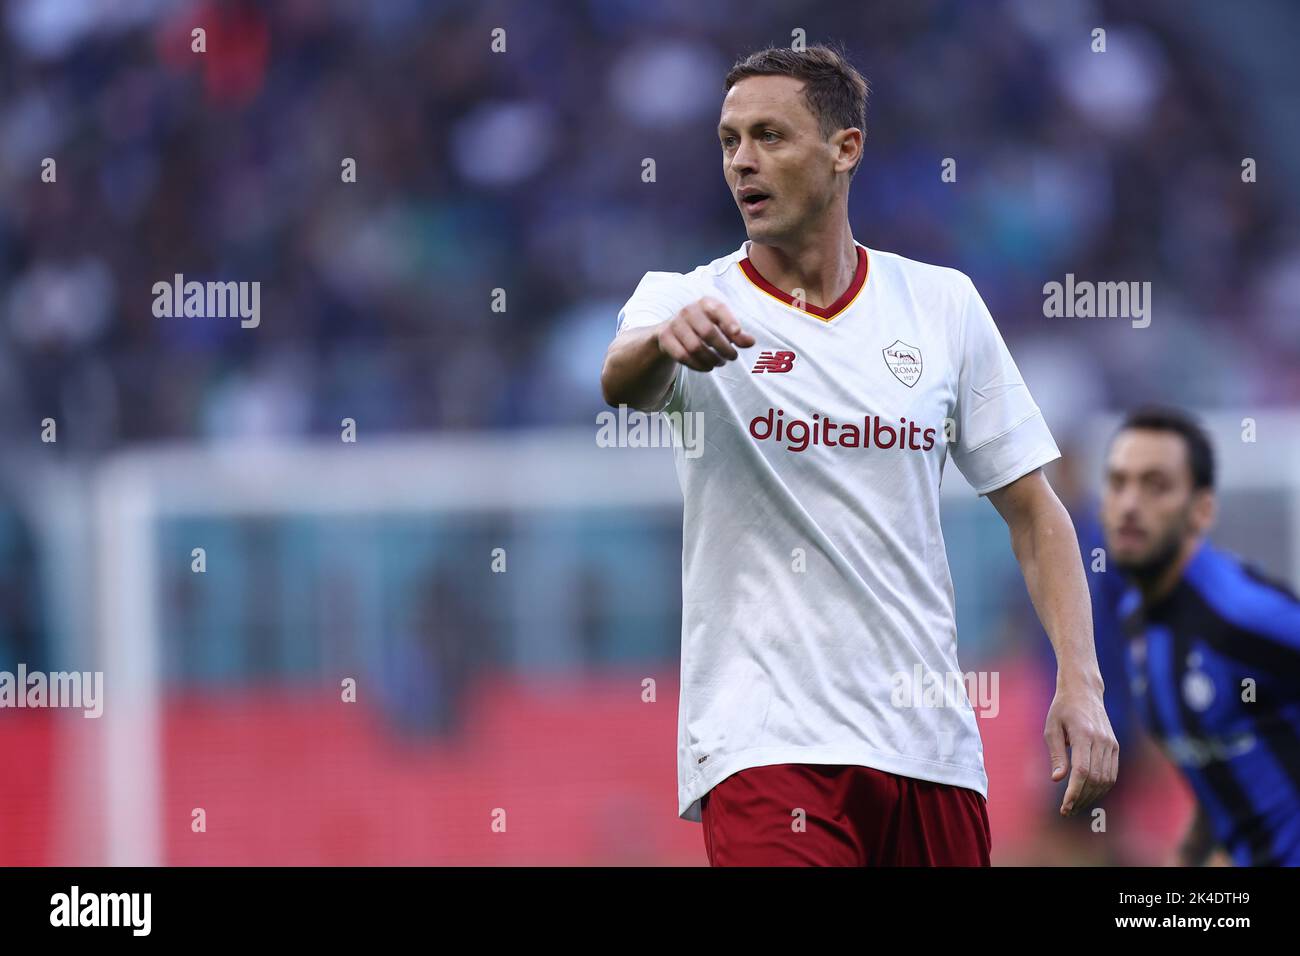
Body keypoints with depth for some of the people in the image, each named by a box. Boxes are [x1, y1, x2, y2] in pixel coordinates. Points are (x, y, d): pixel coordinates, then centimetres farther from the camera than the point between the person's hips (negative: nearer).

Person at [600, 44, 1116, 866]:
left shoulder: (944, 304, 8)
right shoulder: (689, 301, 0)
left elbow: (1032, 508, 11)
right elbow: (622, 382, -24)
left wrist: (1080, 683, -1)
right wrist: (667, 340, -48)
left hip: (929, 738, 3)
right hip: (765, 746, -3)